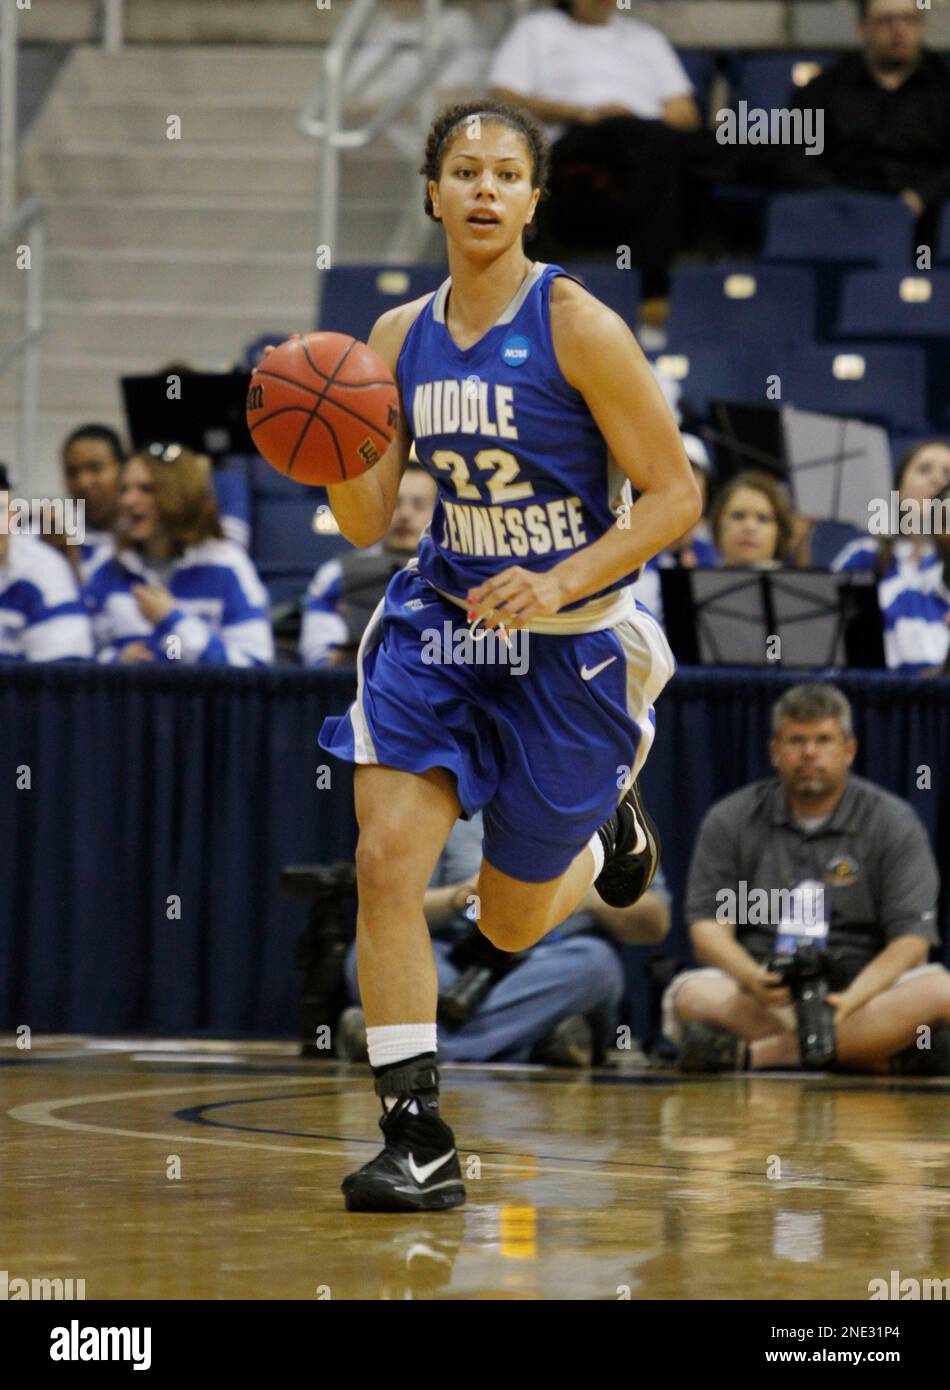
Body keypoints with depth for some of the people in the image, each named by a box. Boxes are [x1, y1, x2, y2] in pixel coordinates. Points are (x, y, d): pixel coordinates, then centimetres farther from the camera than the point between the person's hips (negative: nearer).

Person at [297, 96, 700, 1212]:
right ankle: (418, 1141, -11)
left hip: (563, 643, -3)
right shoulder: (400, 338, 1)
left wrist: (560, 584, -24)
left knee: (510, 921, 9)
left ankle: (608, 823, 45)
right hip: (439, 621, 4)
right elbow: (367, 523, 6)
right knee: (386, 858, -16)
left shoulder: (577, 327, -14)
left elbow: (675, 498, -12)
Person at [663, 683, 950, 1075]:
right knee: (694, 994, -32)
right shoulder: (730, 821, 10)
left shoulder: (892, 822, 5)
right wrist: (753, 978, -22)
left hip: (864, 995, 0)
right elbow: (708, 927, 2)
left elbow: (911, 941, -3)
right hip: (759, 1001, 0)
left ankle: (754, 1053, -39)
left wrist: (851, 1000, -23)